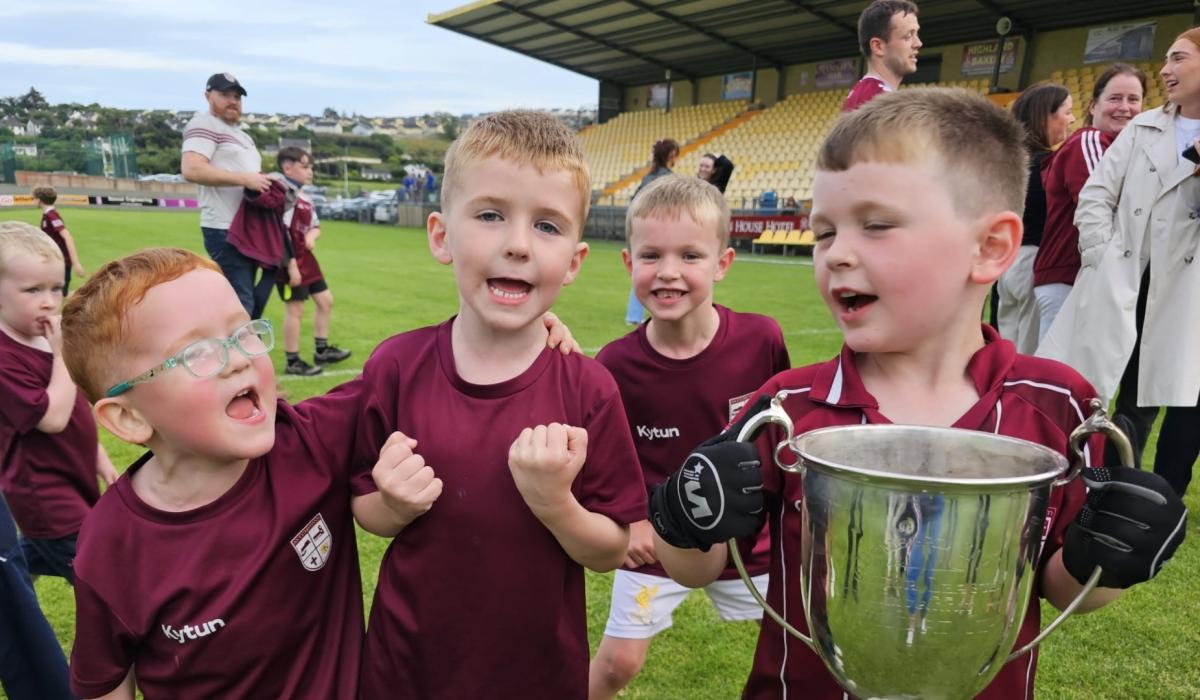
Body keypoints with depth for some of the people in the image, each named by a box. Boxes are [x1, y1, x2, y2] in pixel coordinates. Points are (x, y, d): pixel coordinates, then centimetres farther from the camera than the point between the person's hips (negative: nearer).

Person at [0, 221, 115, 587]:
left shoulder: (44, 342, 6)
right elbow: (53, 417, -30)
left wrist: (100, 460, 18)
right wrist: (64, 355, -27)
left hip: (73, 479, 9)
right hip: (44, 491, -9)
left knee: (36, 559, 27)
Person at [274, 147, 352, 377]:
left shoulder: (305, 197, 14)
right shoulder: (284, 194, -17)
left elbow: (315, 226, 22)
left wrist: (312, 234, -3)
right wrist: (290, 265, -24)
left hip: (306, 258, 10)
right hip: (291, 260, -10)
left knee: (325, 300, 16)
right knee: (295, 309, -4)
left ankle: (321, 350, 29)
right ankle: (293, 362, 6)